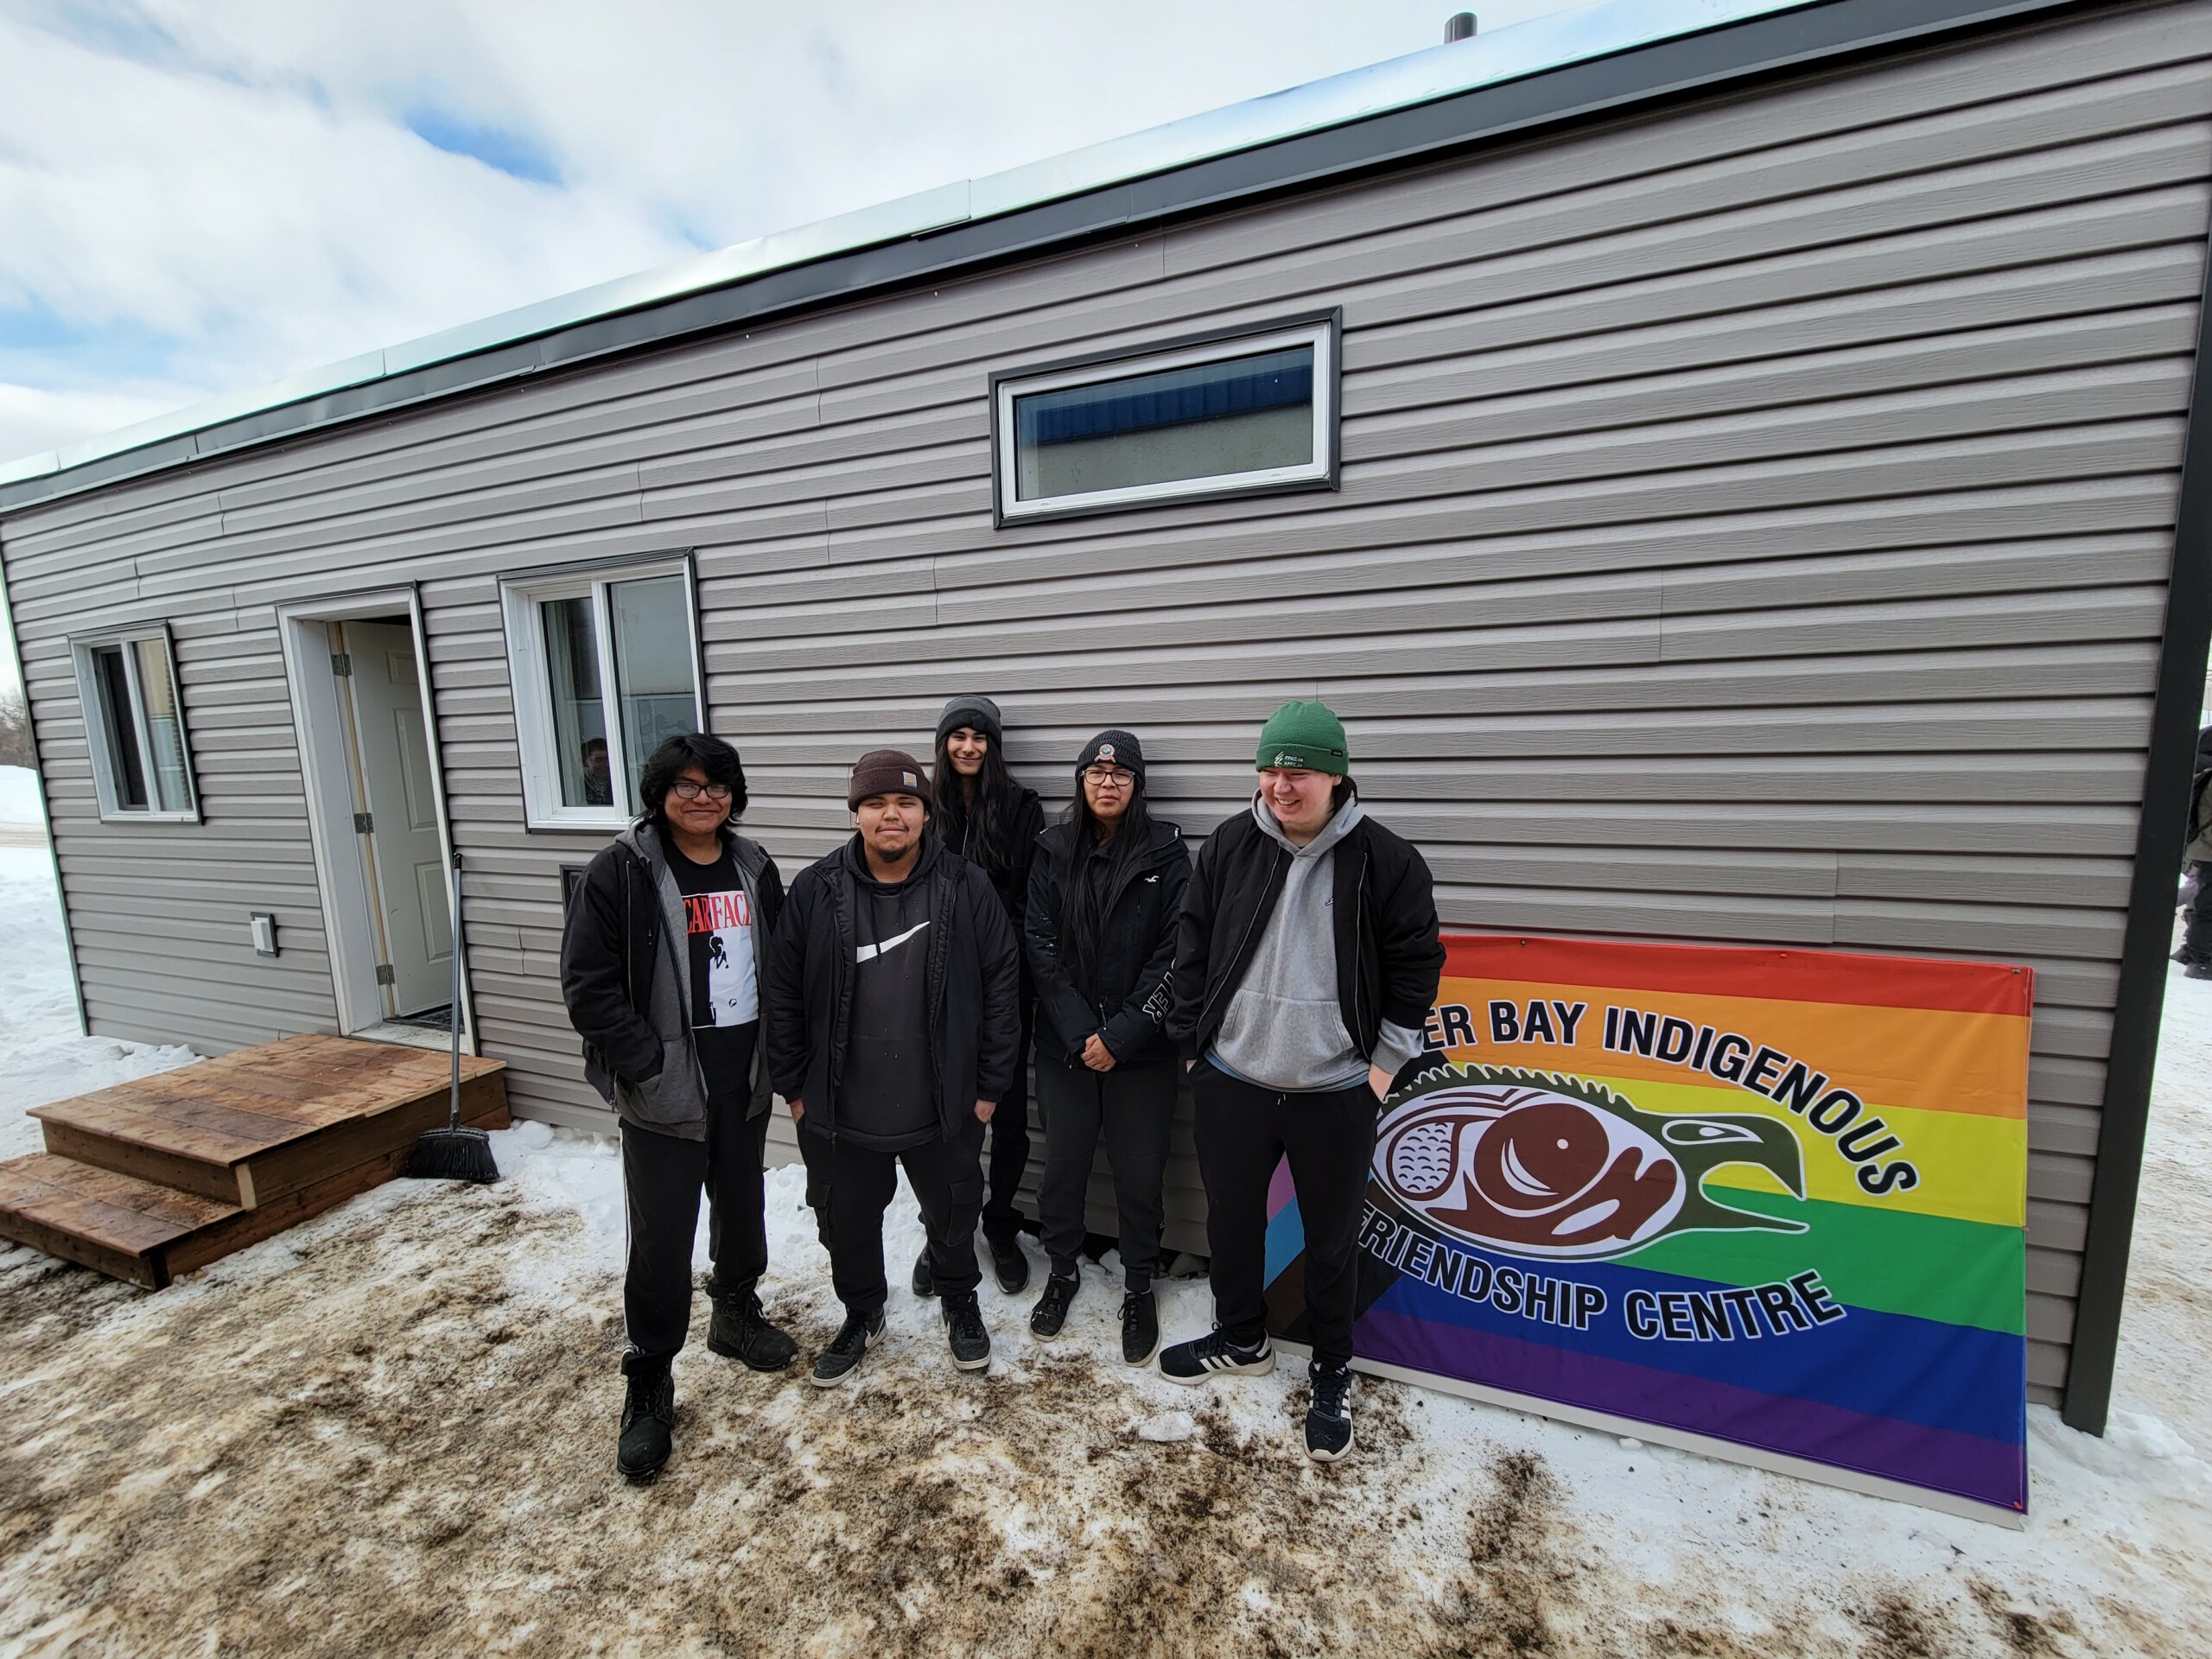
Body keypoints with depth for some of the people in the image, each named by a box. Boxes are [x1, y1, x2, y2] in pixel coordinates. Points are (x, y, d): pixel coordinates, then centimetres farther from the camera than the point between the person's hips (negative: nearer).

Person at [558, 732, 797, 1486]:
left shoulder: (754, 868, 4)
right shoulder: (621, 870, -11)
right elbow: (588, 984, -12)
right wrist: (647, 1065, -16)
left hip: (745, 1082, 5)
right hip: (663, 1092, -5)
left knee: (742, 1208, 21)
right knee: (660, 1240, 3)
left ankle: (737, 1312, 46)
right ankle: (649, 1387, 24)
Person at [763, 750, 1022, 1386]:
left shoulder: (967, 887, -10)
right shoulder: (816, 890, -7)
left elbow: (1000, 987, -5)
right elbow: (784, 994, 0)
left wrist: (990, 1083, -4)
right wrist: (793, 1085, 1)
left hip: (943, 1108, -1)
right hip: (839, 1112, 1)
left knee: (953, 1215, 20)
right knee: (847, 1223, 21)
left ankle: (960, 1302, 49)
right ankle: (861, 1314, 49)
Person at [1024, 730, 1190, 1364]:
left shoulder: (1165, 852, -5)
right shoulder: (1054, 852, 0)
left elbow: (1174, 954, -8)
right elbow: (1042, 948, -3)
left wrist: (1120, 1036, -12)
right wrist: (1081, 1034, -10)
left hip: (1140, 1048, -1)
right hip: (1065, 1044, 2)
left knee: (1139, 1172, 9)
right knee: (1062, 1165, 14)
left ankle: (1139, 1287, 33)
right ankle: (1062, 1270, 40)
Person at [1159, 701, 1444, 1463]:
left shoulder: (1383, 859, -10)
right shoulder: (1230, 845, -4)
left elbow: (1417, 964, -1)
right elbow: (1192, 948, 3)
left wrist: (1385, 1062, -2)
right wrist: (1192, 1042, 3)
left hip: (1336, 1092, -2)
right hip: (1231, 1079, 3)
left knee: (1331, 1239, 15)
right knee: (1230, 1218, 20)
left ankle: (1332, 1373, 41)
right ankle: (1241, 1339, 47)